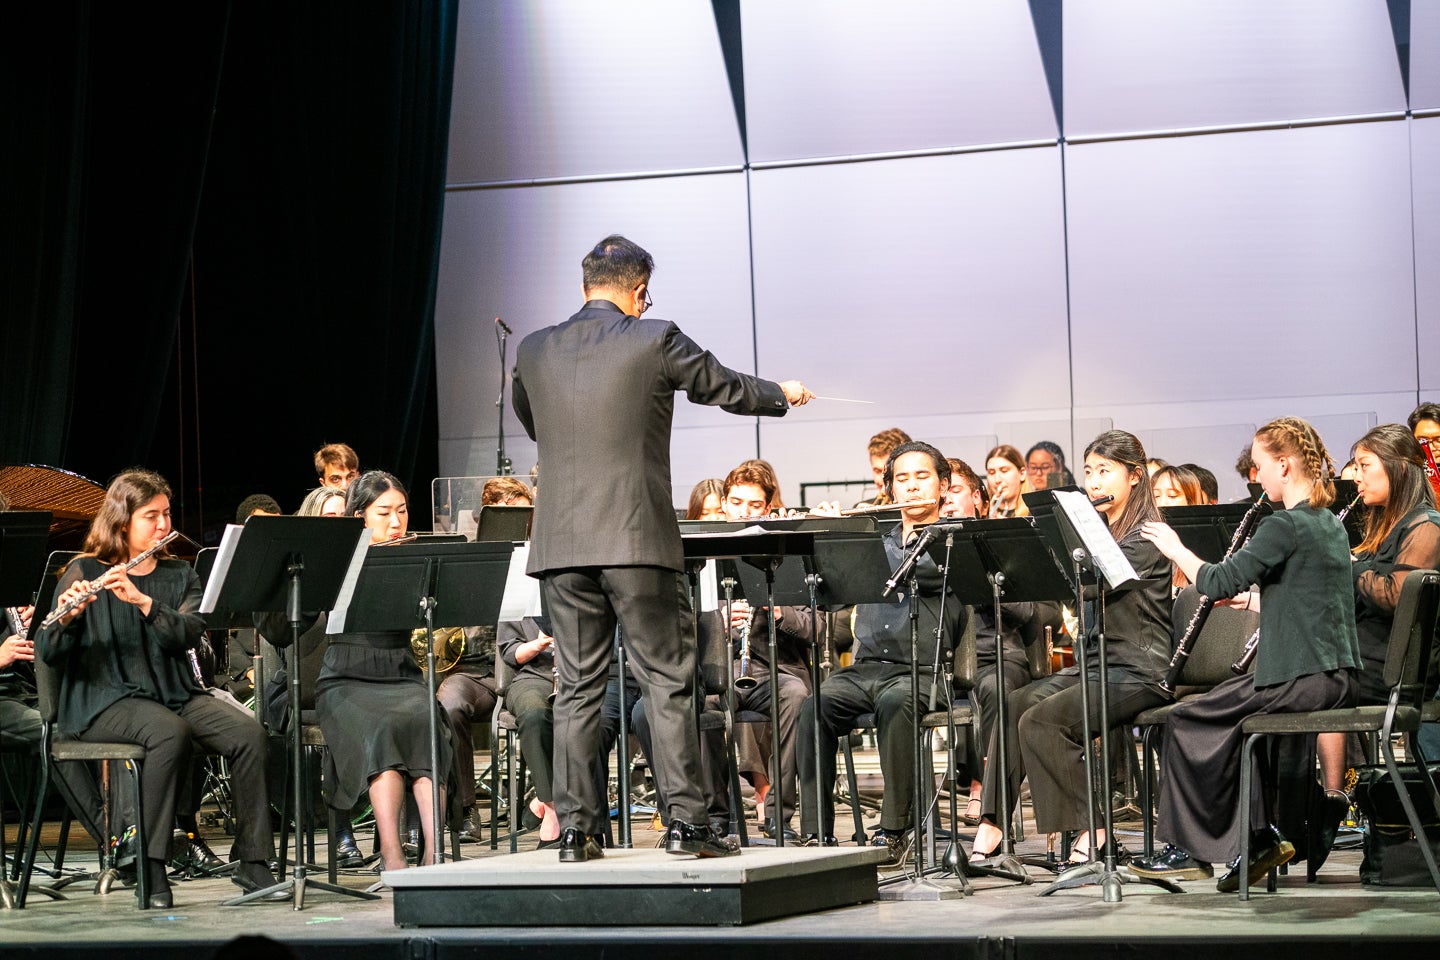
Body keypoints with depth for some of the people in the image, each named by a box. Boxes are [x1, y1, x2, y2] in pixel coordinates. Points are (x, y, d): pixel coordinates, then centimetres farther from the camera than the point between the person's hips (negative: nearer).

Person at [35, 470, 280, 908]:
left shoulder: (180, 575, 13)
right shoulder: (85, 573, 2)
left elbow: (189, 633, -7)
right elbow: (48, 653, -7)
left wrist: (142, 600, -23)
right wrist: (66, 618, -28)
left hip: (174, 693, 4)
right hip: (106, 700, -4)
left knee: (249, 733, -22)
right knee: (170, 732, -36)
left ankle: (251, 862, -15)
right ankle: (149, 867, -27)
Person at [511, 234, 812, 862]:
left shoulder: (533, 351, 7)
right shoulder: (654, 341, -4)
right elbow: (725, 388, 9)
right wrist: (781, 394, 30)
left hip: (560, 545, 4)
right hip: (637, 539, -3)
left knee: (577, 687, 8)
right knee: (667, 680, 3)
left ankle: (575, 827, 7)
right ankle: (685, 821, 2)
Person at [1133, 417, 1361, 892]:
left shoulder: (1284, 526, -14)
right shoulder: (1330, 524, 14)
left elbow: (1219, 582, -16)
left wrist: (1175, 548, -2)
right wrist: (1252, 598, 16)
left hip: (1303, 680, -9)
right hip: (1338, 677, 9)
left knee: (1187, 719, 3)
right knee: (1227, 716, 23)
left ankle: (1190, 848, 11)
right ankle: (1258, 838, 15)